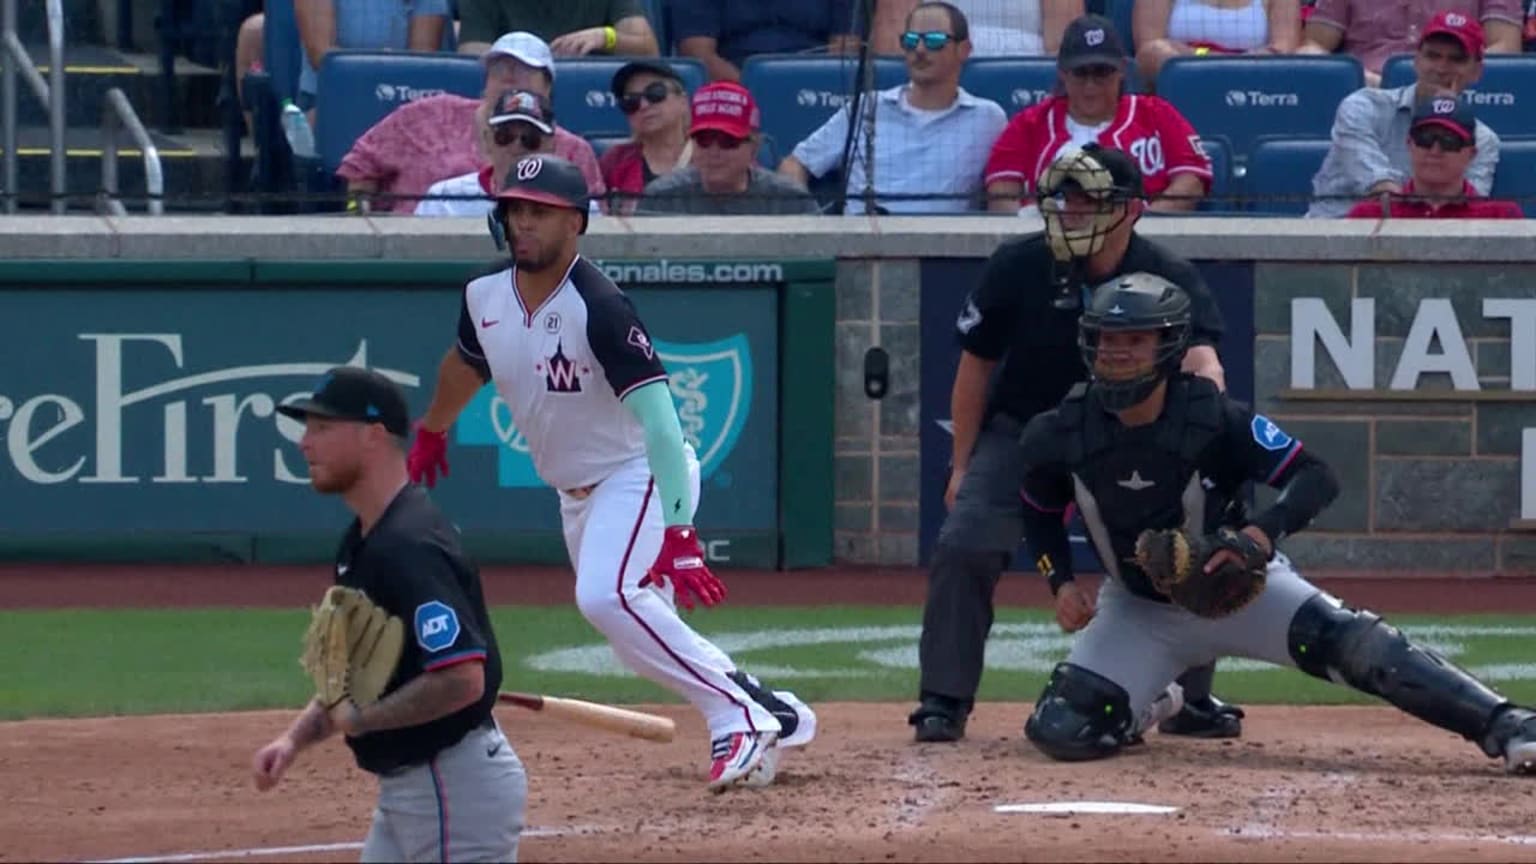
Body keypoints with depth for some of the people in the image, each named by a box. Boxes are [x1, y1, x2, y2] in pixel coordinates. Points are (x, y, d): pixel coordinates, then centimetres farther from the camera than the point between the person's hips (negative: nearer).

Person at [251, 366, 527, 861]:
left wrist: (358, 720, -19)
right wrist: (297, 737, 5)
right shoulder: (364, 541, 11)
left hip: (456, 788, -11)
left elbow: (462, 680, -30)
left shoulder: (407, 548, -21)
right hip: (406, 787, 11)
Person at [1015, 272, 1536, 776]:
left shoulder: (1212, 418, -23)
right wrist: (1062, 584, -7)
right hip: (1138, 610, 3)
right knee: (1061, 732, -12)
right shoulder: (1060, 436, -14)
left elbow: (1317, 478, -26)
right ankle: (1146, 704, 25)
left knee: (1348, 641, -27)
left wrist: (1262, 533, -44)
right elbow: (1041, 513, 7)